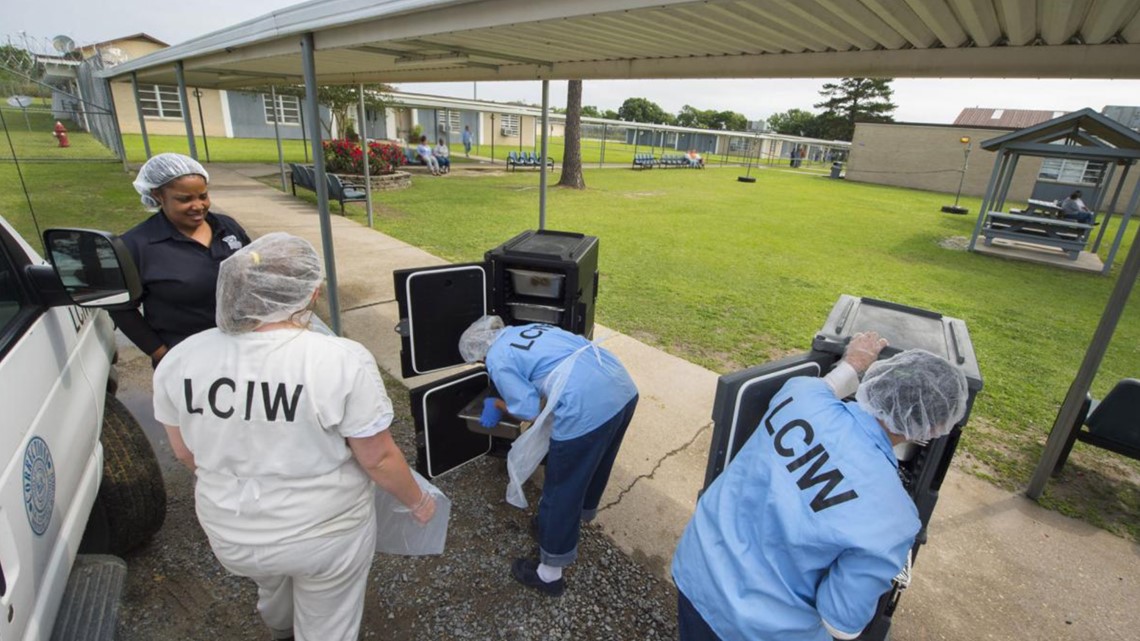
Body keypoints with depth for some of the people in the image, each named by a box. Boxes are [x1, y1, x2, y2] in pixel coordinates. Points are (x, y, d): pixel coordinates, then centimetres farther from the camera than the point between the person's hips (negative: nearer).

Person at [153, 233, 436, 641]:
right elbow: (379, 459, -19)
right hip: (325, 534, -5)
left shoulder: (180, 360, -13)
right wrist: (417, 502, -1)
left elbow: (186, 454, 1)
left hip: (230, 535, 5)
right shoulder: (342, 361, -28)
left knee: (273, 589, 37)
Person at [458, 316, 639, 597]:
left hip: (588, 408, -8)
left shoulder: (497, 359, 3)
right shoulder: (531, 327, 25)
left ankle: (549, 575, 33)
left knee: (561, 490, 13)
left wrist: (499, 405, 19)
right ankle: (580, 514, 58)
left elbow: (529, 410, -1)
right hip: (624, 387, 8)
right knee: (593, 464, 31)